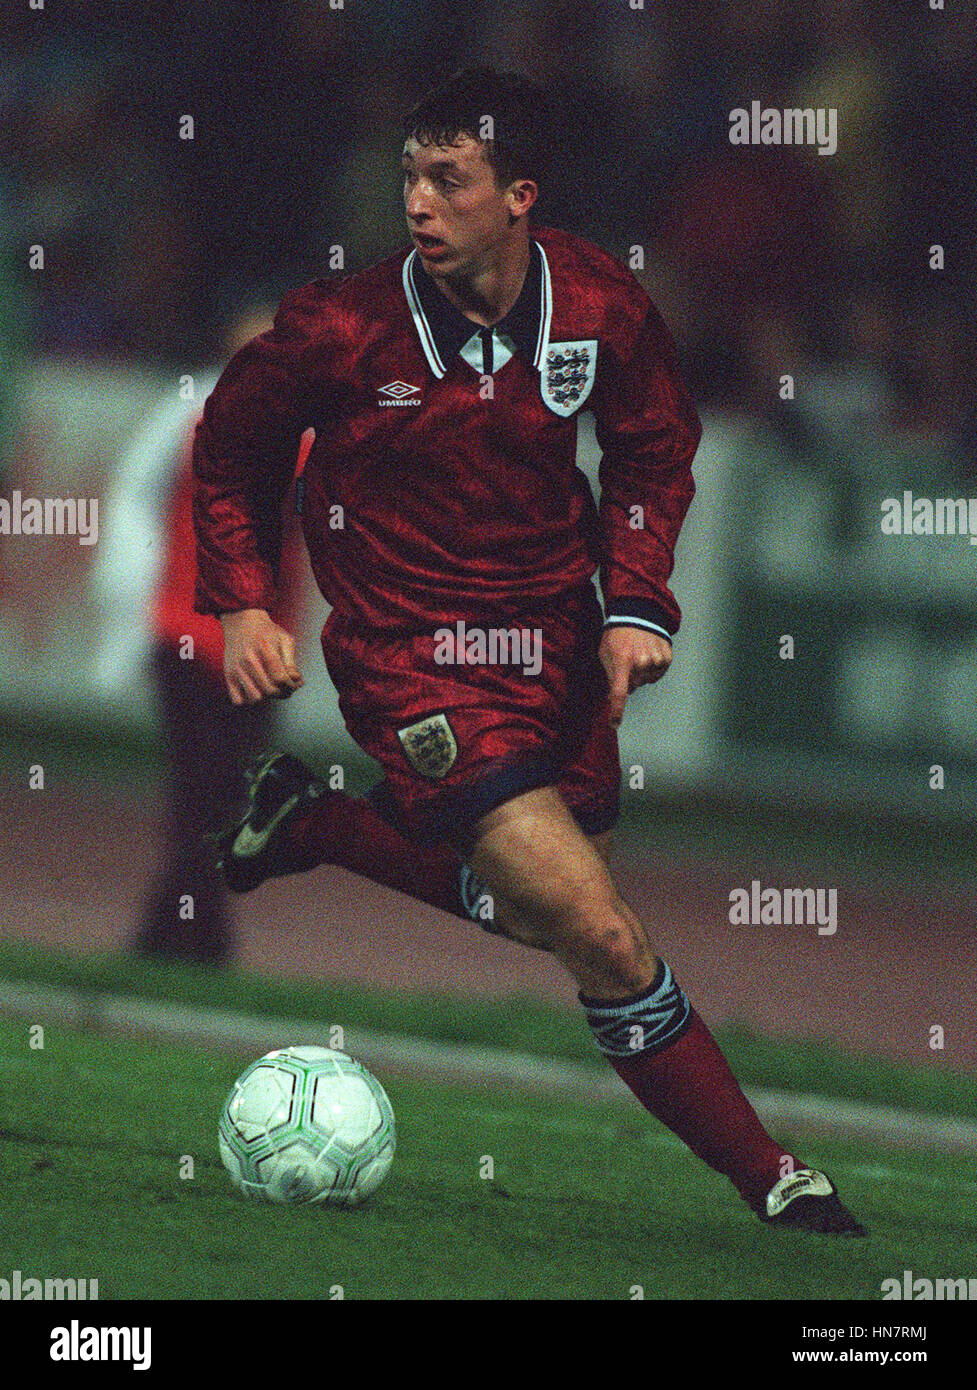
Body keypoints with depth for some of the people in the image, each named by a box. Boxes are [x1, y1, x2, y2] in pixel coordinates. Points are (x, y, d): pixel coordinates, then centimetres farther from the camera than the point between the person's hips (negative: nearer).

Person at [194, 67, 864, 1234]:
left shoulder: (601, 308, -8)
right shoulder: (345, 328, -16)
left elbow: (655, 449, 10)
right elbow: (231, 449, 2)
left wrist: (636, 602, -1)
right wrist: (242, 604, -5)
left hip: (554, 643, 5)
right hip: (413, 658, -5)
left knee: (550, 909, 21)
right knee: (602, 937, -17)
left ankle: (313, 821, 37)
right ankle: (766, 1178, -6)